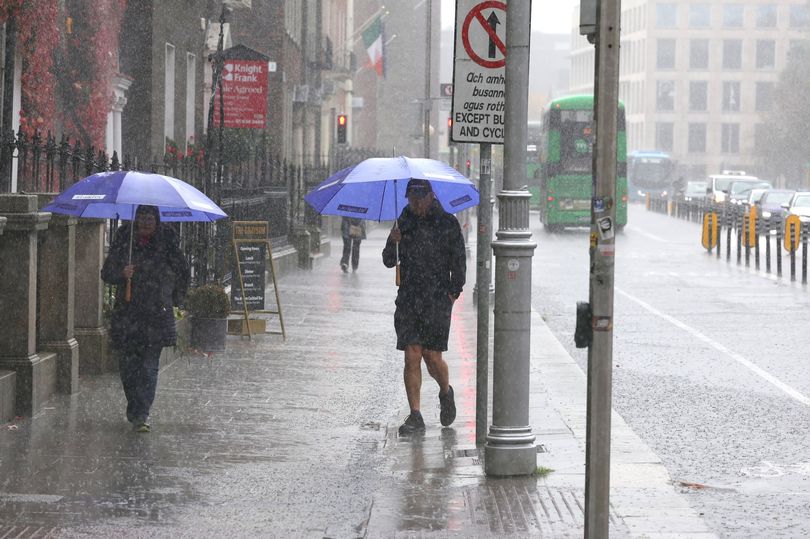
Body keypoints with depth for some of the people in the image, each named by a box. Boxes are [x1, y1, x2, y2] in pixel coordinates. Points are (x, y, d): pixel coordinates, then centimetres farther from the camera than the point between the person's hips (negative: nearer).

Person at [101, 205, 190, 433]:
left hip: (157, 314, -2)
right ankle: (136, 410, 21)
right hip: (127, 313, 2)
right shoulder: (124, 239, 5)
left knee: (149, 366, -8)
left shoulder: (166, 241, 1)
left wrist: (174, 300, 15)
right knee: (127, 364, 3)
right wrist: (122, 274, -14)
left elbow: (182, 272, 12)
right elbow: (106, 273, 6)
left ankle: (142, 414, -9)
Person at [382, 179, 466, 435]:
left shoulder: (448, 223, 1)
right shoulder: (404, 222, 10)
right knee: (412, 355, -4)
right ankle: (415, 416, 0)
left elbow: (459, 260, 5)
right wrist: (393, 243, -10)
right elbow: (389, 261, 10)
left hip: (438, 299, -3)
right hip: (408, 299, 3)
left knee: (432, 356, -5)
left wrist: (454, 291, -5)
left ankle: (446, 392, 28)